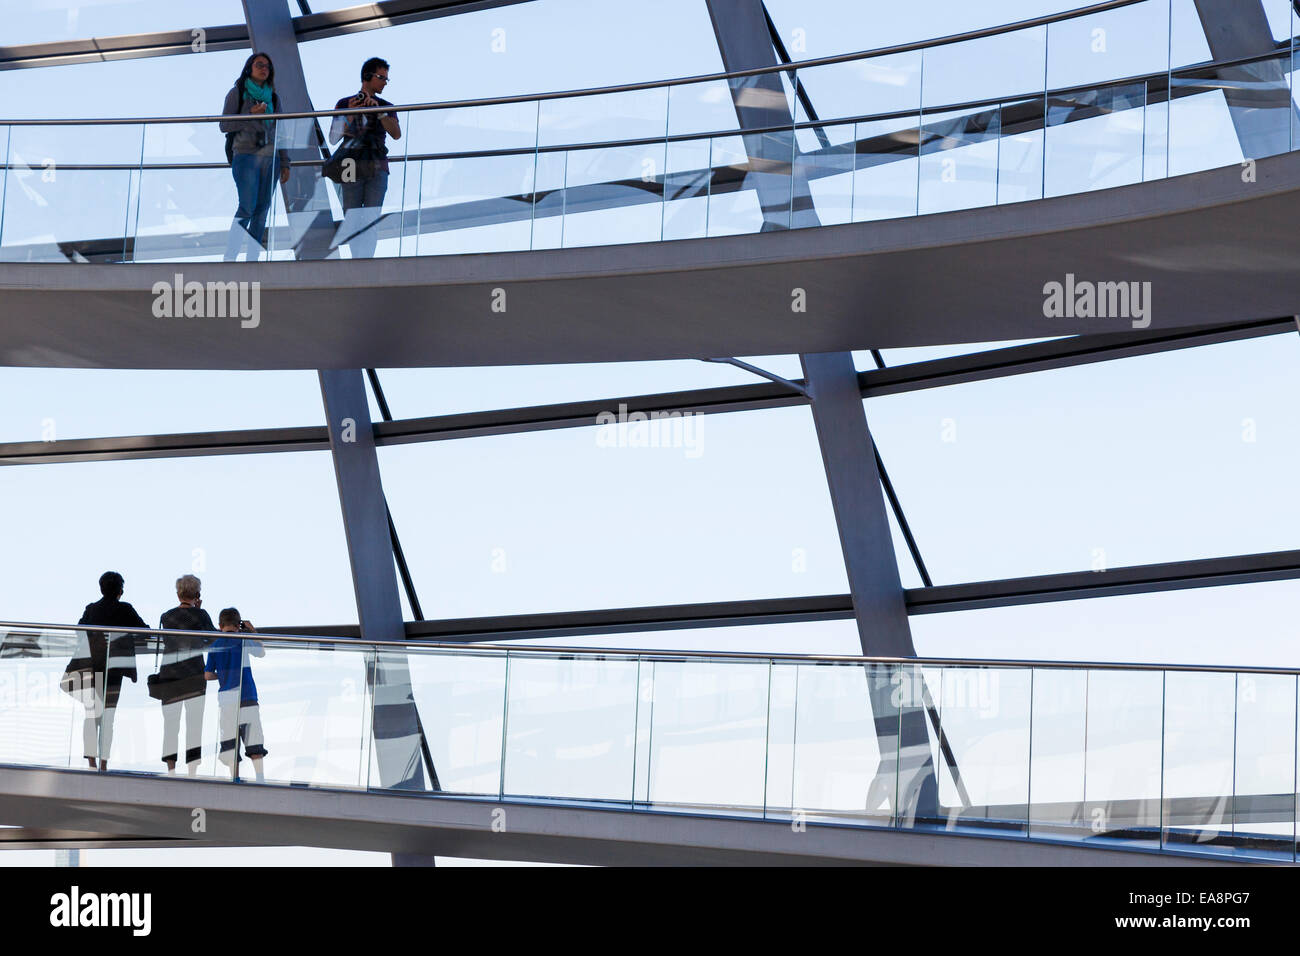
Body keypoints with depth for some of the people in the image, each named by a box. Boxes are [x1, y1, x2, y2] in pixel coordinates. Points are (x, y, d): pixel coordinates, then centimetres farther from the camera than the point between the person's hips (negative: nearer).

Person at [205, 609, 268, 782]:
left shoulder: (214, 646, 7)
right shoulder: (243, 640, -2)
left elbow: (208, 675, 7)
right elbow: (262, 652, 15)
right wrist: (253, 631, 23)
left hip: (226, 698, 2)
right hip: (246, 695, -2)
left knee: (230, 741, 3)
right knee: (254, 740, 2)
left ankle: (235, 778, -3)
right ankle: (260, 779, -3)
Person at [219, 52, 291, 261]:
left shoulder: (273, 97, 17)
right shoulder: (237, 93, 5)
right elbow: (224, 125, -2)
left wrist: (284, 164, 13)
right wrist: (251, 115, -13)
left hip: (270, 158, 5)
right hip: (246, 156, -5)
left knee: (262, 209, -1)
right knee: (247, 206, -14)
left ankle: (252, 257, 1)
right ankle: (230, 256, -11)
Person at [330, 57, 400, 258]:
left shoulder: (386, 107, 13)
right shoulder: (344, 104, 11)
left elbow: (396, 134, -4)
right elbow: (333, 138, 4)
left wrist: (379, 111, -15)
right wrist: (350, 115, -9)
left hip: (377, 170, 0)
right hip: (352, 171, 0)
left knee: (371, 221, -9)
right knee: (352, 222, -2)